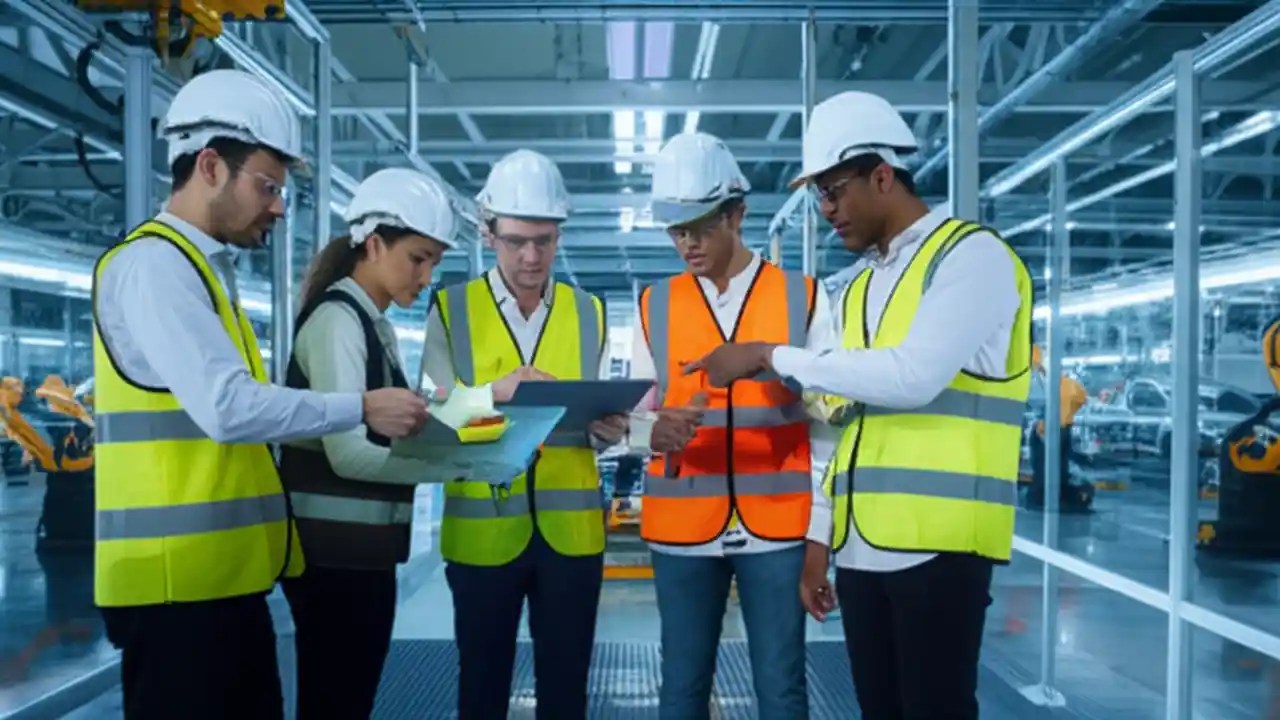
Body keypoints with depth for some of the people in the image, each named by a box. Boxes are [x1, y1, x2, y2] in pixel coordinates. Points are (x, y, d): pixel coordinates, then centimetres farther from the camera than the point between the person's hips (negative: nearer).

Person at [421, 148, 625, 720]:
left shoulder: (588, 312, 7)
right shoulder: (450, 310, 1)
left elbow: (600, 426, 6)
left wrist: (607, 428, -17)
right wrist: (494, 394, -23)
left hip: (570, 528, 2)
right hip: (481, 529, -1)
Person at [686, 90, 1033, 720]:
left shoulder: (971, 255, -5)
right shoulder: (858, 290, 19)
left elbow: (914, 377, -22)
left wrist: (772, 356, -15)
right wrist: (819, 534, 13)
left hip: (937, 543, -7)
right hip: (860, 546, 7)